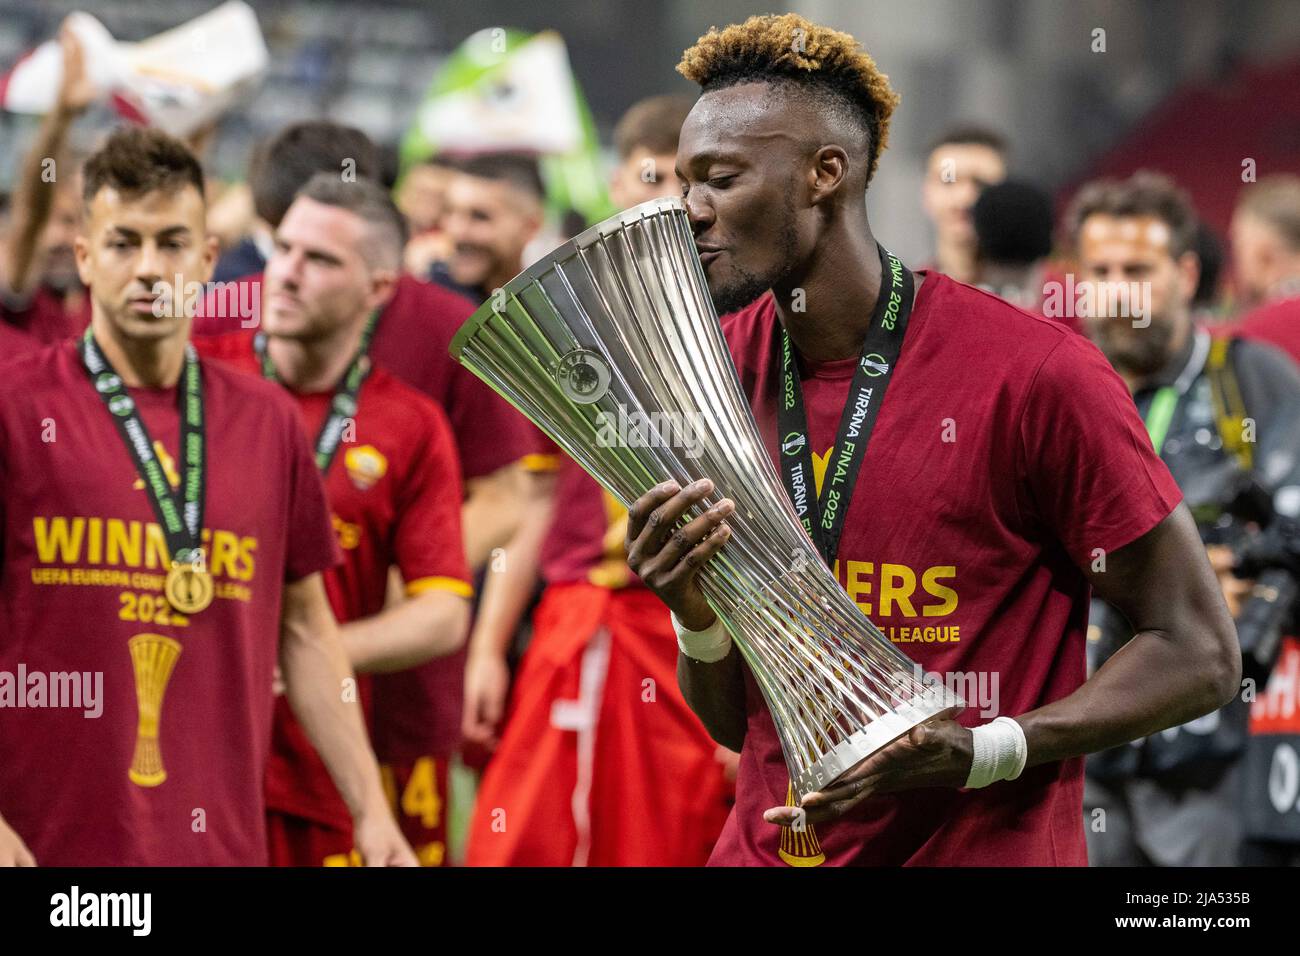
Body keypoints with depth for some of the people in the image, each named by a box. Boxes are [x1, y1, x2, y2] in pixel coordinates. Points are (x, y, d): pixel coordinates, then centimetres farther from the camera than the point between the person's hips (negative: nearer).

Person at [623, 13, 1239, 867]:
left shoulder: (1036, 374, -15)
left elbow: (1199, 653, -11)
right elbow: (735, 721, 7)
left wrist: (976, 754, -22)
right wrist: (697, 613, -14)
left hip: (984, 849, -5)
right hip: (766, 846, 5)